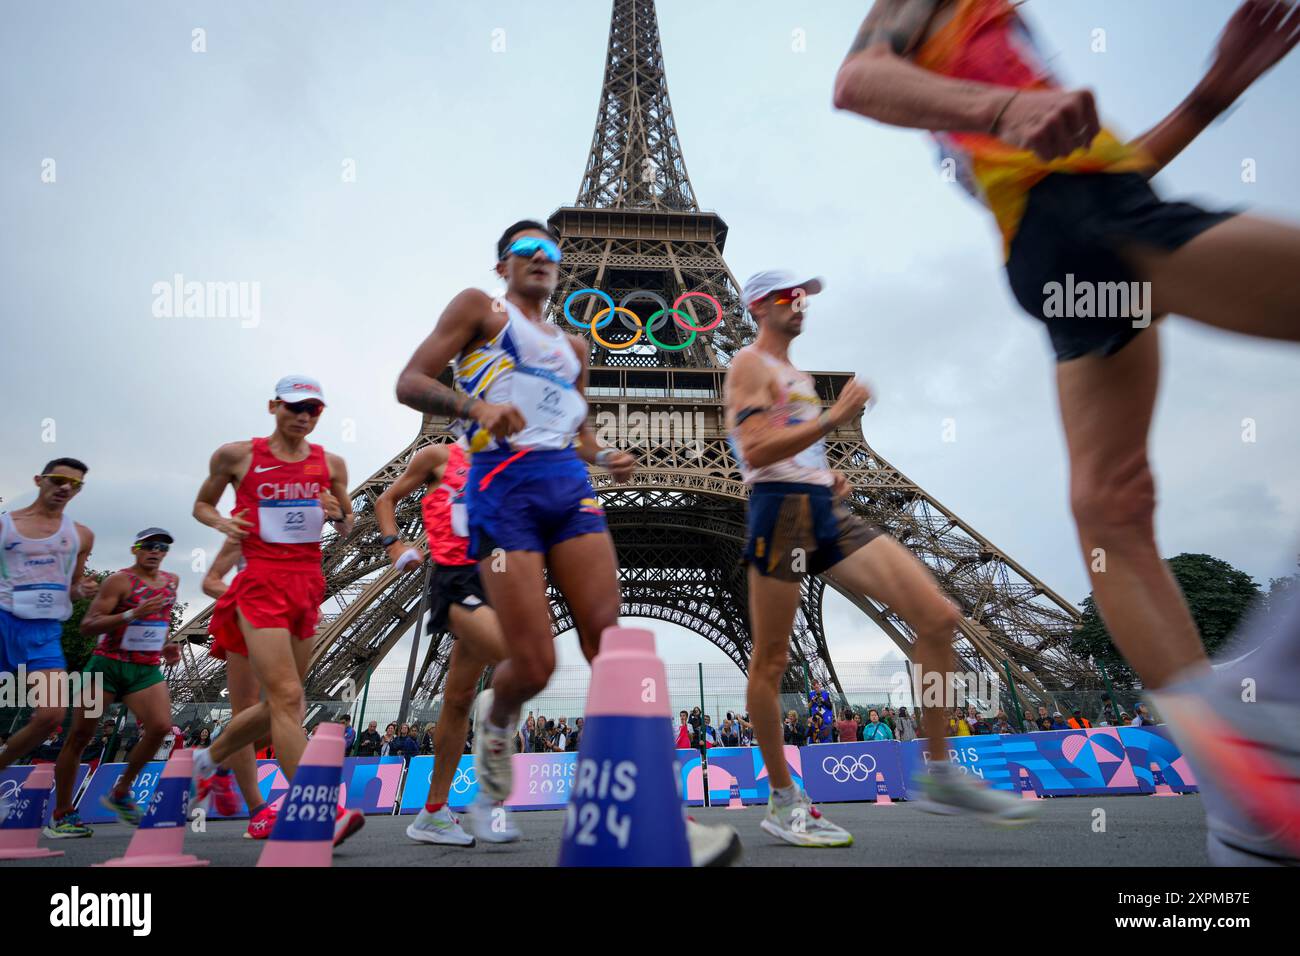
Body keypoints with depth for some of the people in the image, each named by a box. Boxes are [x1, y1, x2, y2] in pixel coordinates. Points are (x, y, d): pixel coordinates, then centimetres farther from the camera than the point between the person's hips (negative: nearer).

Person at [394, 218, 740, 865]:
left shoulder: (572, 345, 27)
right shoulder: (479, 309, 10)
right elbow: (410, 382, 1)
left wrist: (604, 459, 9)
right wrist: (475, 406, -18)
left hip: (569, 484, 5)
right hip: (503, 484, -5)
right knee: (534, 667, -10)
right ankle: (495, 719, 28)